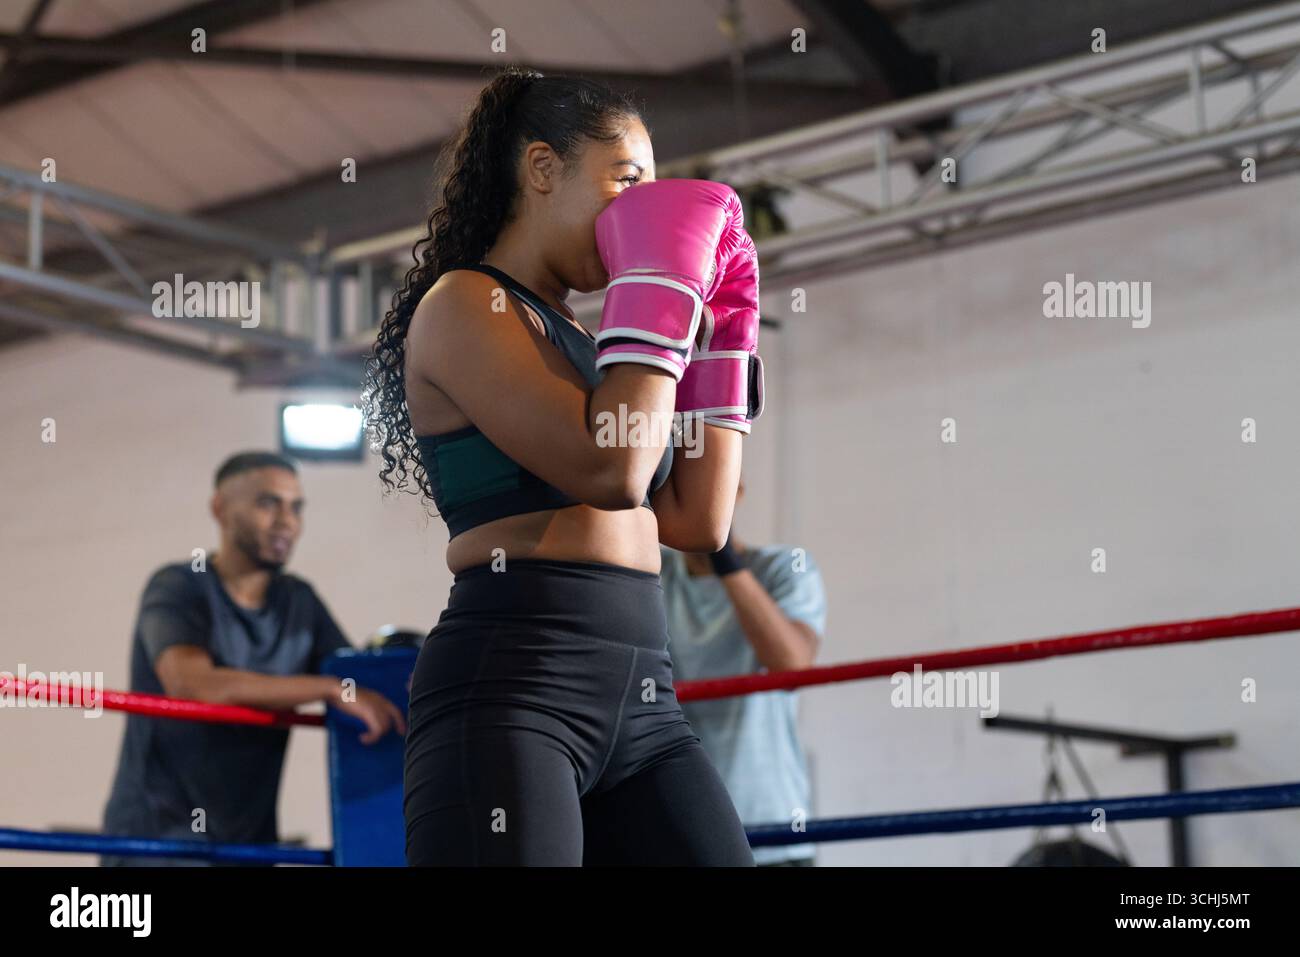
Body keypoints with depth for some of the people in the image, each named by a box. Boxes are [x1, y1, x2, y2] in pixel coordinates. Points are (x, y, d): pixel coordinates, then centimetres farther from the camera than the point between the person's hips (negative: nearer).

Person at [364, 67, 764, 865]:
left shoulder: (586, 346, 23)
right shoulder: (462, 304, 0)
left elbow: (700, 521, 17)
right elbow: (612, 471, -15)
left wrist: (723, 335, 18)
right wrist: (663, 278, -5)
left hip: (644, 698, 8)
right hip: (508, 685, -8)